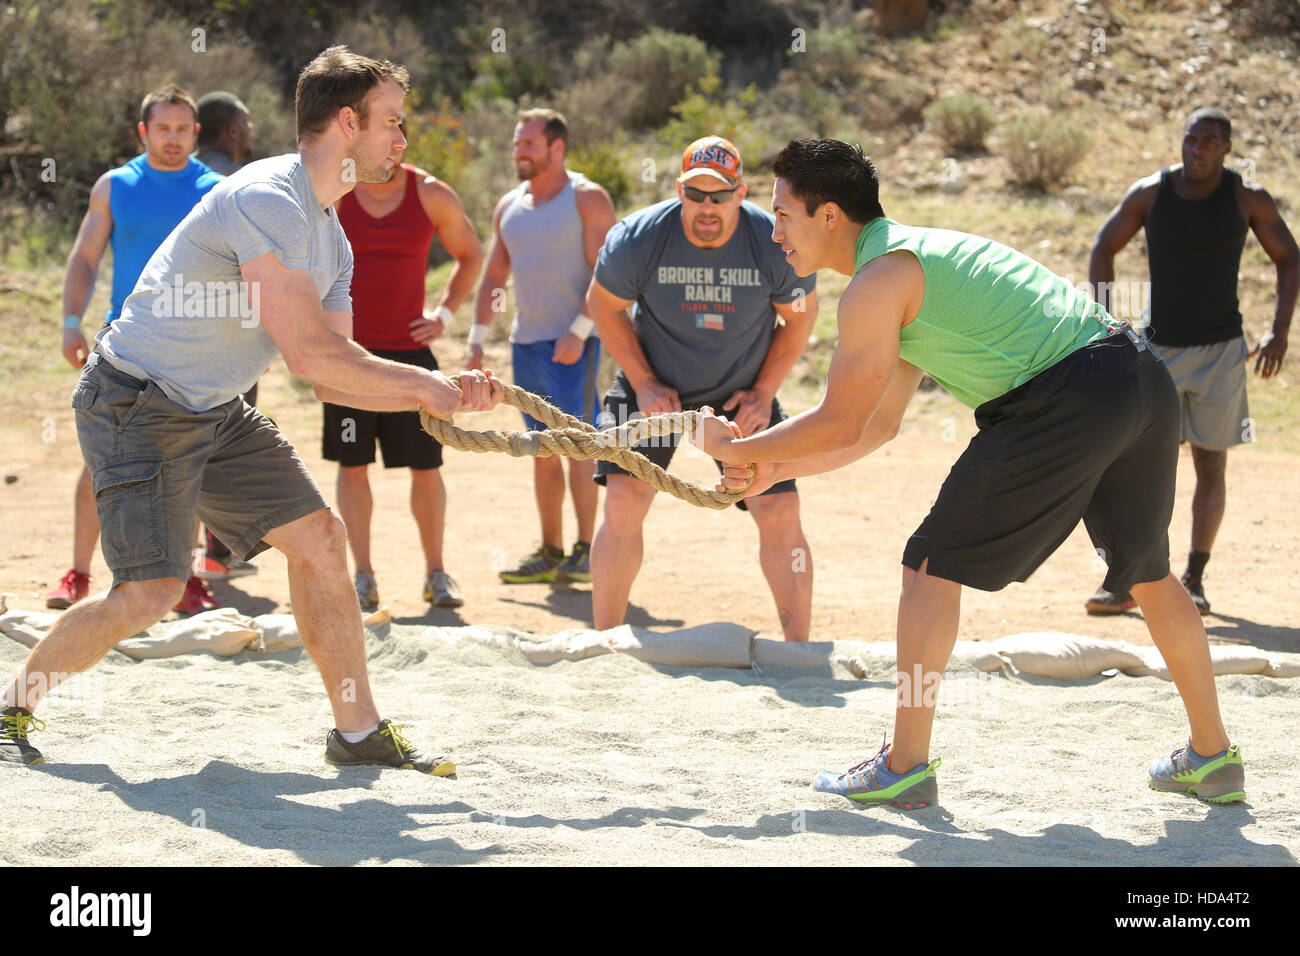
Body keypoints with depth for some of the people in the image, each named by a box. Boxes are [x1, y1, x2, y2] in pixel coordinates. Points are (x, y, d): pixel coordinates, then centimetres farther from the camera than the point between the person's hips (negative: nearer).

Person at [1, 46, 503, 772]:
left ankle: (359, 731, 14)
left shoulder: (330, 238, 9)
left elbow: (335, 378, 9)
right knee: (153, 592, -16)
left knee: (319, 535, 4)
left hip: (217, 412, 10)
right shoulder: (268, 202, -23)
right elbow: (310, 354, -26)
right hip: (138, 405, -9)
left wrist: (445, 396, -2)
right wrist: (423, 384, -15)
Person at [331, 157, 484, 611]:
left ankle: (436, 573, 15)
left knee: (425, 465, 1)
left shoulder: (432, 195, 2)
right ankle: (363, 576, 10)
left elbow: (470, 256, 16)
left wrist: (445, 312, 5)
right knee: (352, 464, 1)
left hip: (409, 348, 1)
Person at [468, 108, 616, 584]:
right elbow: (493, 277, 19)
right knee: (542, 450, 8)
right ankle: (550, 552, 13)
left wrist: (579, 331, -21)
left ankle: (585, 550, -6)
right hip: (525, 343, 7)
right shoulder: (509, 206, 15)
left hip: (571, 343, -7)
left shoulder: (587, 199, -4)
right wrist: (476, 340, 11)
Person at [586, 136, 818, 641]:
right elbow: (603, 305, -2)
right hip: (654, 388, 0)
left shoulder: (777, 245, -18)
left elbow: (800, 315, -1)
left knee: (781, 514, -8)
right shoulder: (637, 239, -19)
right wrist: (644, 384, -8)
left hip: (742, 395, 0)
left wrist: (764, 392, -7)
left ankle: (799, 647, 6)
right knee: (623, 504, -14)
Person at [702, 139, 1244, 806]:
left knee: (933, 565, 0)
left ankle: (905, 767, 3)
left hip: (1070, 395, -10)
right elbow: (878, 425, 31)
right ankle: (1212, 758, 34)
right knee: (1149, 573, 25)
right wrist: (775, 468, 32)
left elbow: (839, 426, -2)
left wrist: (736, 446, 12)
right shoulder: (918, 254, 27)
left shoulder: (878, 280, -4)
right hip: (1144, 374, 10)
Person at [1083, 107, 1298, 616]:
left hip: (1220, 351, 0)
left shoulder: (1249, 199, -3)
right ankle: (1124, 582, -4)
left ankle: (1194, 580, 12)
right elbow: (1103, 249, 8)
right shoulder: (1149, 193, -3)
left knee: (1211, 467, 3)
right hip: (1157, 347, 0)